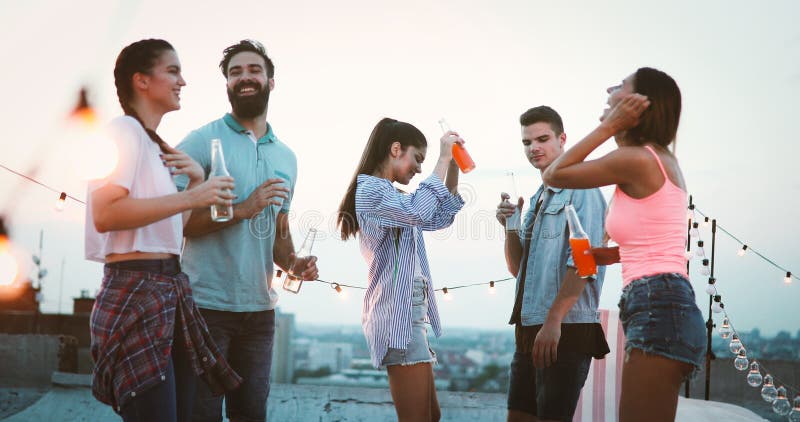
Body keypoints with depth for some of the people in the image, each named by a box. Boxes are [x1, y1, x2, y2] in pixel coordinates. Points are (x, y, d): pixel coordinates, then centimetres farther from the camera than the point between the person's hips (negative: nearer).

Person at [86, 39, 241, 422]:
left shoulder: (156, 146, 21)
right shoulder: (124, 131, -7)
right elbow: (104, 214, -21)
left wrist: (197, 181, 11)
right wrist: (188, 197, -18)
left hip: (171, 292, 10)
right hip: (136, 292, -10)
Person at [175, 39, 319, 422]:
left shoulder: (286, 157, 13)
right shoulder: (202, 142, -6)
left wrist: (294, 264, -2)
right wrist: (243, 209, -20)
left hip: (260, 308, 6)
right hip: (206, 305, -5)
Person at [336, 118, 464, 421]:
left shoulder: (388, 194, 21)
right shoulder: (370, 189, -10)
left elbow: (441, 217, 25)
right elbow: (422, 212, -27)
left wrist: (453, 167, 15)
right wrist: (443, 159, -18)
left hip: (409, 312, 11)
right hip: (398, 314, -11)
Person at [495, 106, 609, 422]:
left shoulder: (581, 191, -6)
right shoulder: (538, 198, 20)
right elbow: (517, 268, 21)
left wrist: (553, 322, -23)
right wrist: (510, 227, 2)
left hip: (566, 330, -8)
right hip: (529, 330, 8)